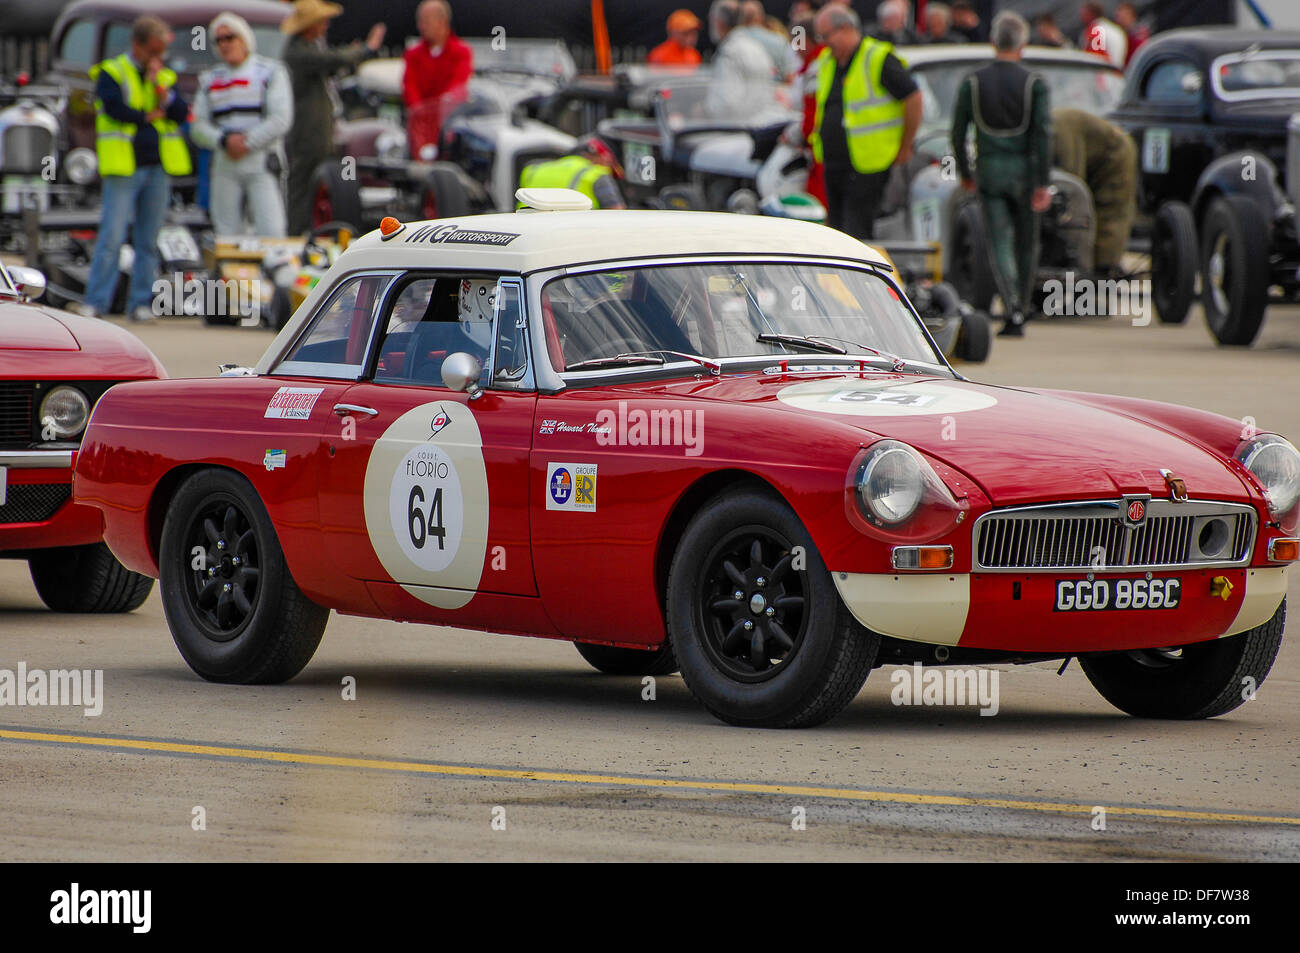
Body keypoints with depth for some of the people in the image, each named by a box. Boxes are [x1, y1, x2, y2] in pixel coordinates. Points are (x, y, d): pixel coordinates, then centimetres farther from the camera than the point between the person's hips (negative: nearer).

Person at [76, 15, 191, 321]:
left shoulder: (166, 77, 15)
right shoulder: (111, 73, 2)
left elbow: (181, 113, 2)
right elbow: (116, 109, -14)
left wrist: (162, 89, -10)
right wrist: (153, 115, -3)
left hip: (158, 168, 4)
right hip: (123, 167, -4)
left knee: (149, 239, 5)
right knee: (112, 237, -9)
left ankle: (140, 303, 9)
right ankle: (95, 303, -7)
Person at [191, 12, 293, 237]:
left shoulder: (270, 72, 4)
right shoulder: (210, 80, 16)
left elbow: (281, 120, -7)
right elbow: (198, 127, 9)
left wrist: (247, 143, -12)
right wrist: (224, 141, -11)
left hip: (262, 164, -4)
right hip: (225, 167, 4)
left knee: (270, 232, -14)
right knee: (227, 233, 1)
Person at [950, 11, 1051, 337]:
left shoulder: (972, 83, 0)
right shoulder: (1034, 84, -5)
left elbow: (958, 132, 2)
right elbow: (1043, 133, -11)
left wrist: (965, 172, 16)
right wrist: (1044, 183, -10)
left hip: (989, 171, 0)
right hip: (1023, 169, 0)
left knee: (1000, 245, -1)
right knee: (1026, 244, 14)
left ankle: (1012, 309, -21)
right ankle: (1019, 315, 20)